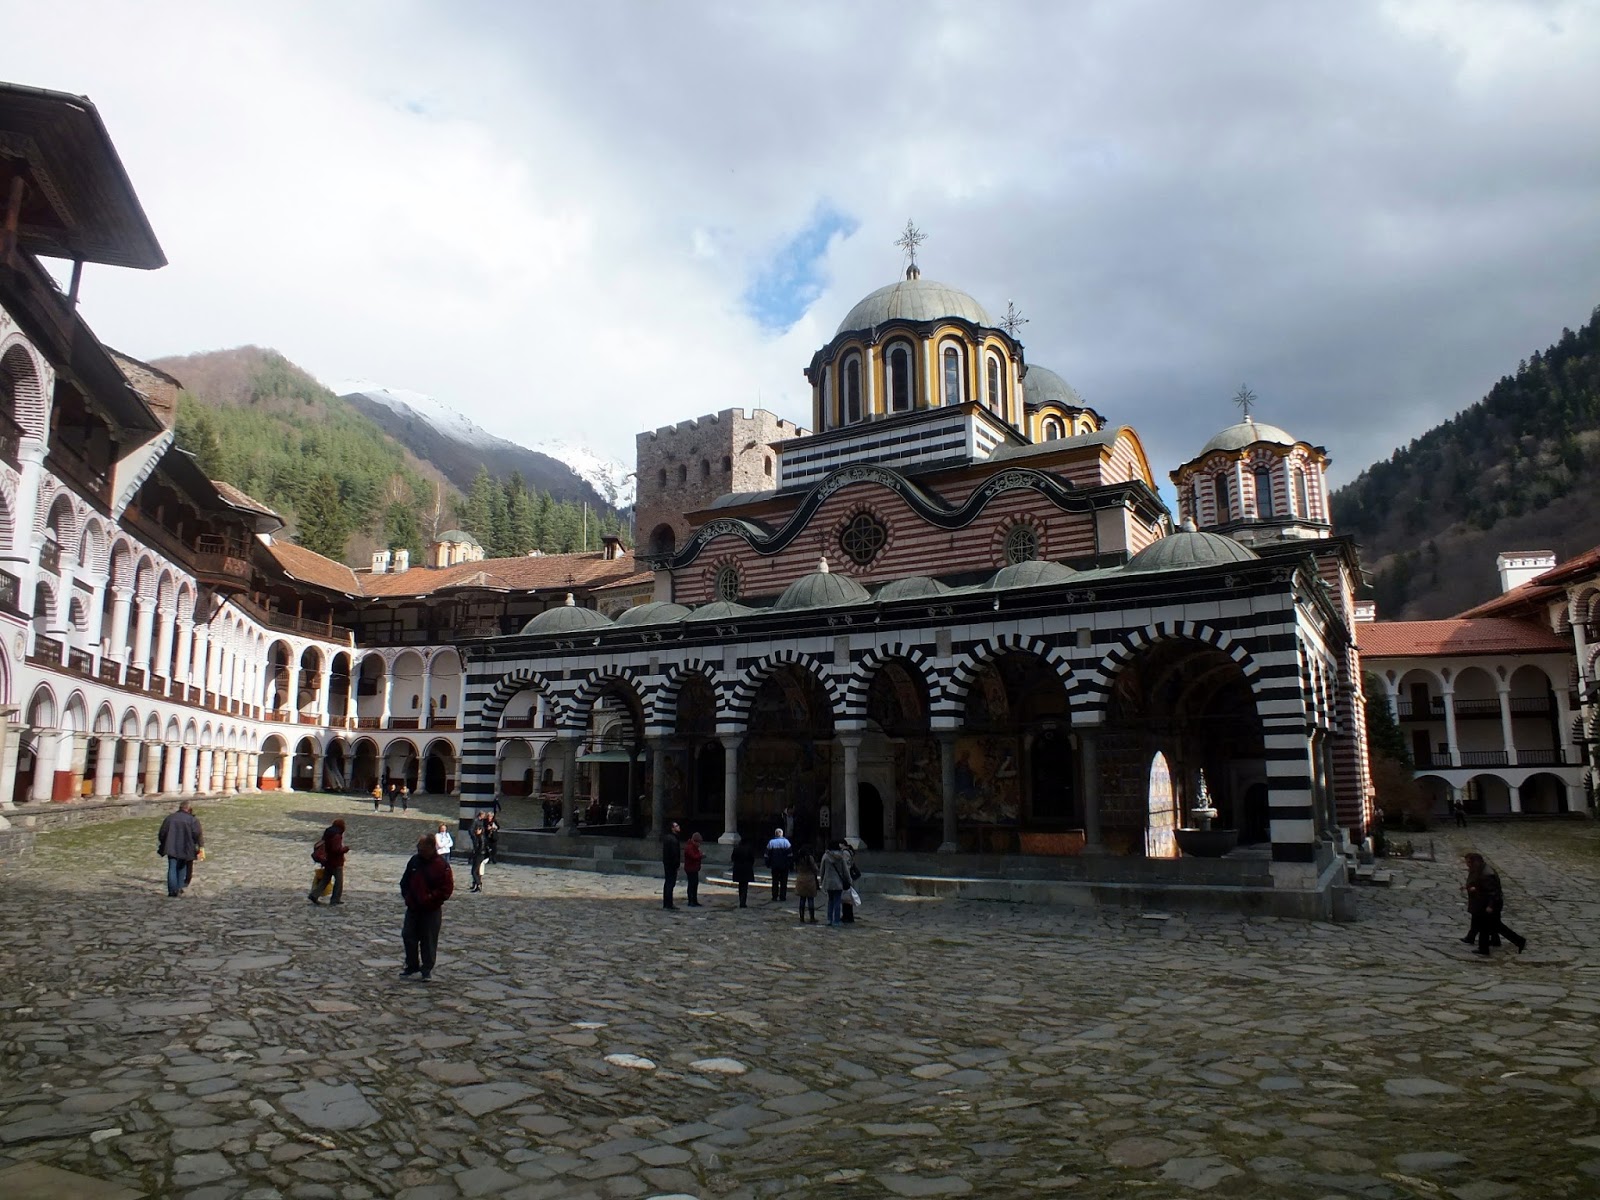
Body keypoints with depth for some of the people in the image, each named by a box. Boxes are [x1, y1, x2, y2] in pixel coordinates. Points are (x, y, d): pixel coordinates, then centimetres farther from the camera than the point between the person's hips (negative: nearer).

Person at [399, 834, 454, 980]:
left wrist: (429, 899, -18)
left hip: (431, 910, -5)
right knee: (408, 936, 8)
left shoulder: (441, 865, -14)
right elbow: (404, 881, 14)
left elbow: (447, 889, -15)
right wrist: (407, 895, 0)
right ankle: (412, 965, 26)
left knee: (428, 940, 2)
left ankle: (427, 969, 16)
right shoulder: (414, 861, 2)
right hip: (413, 908, 5)